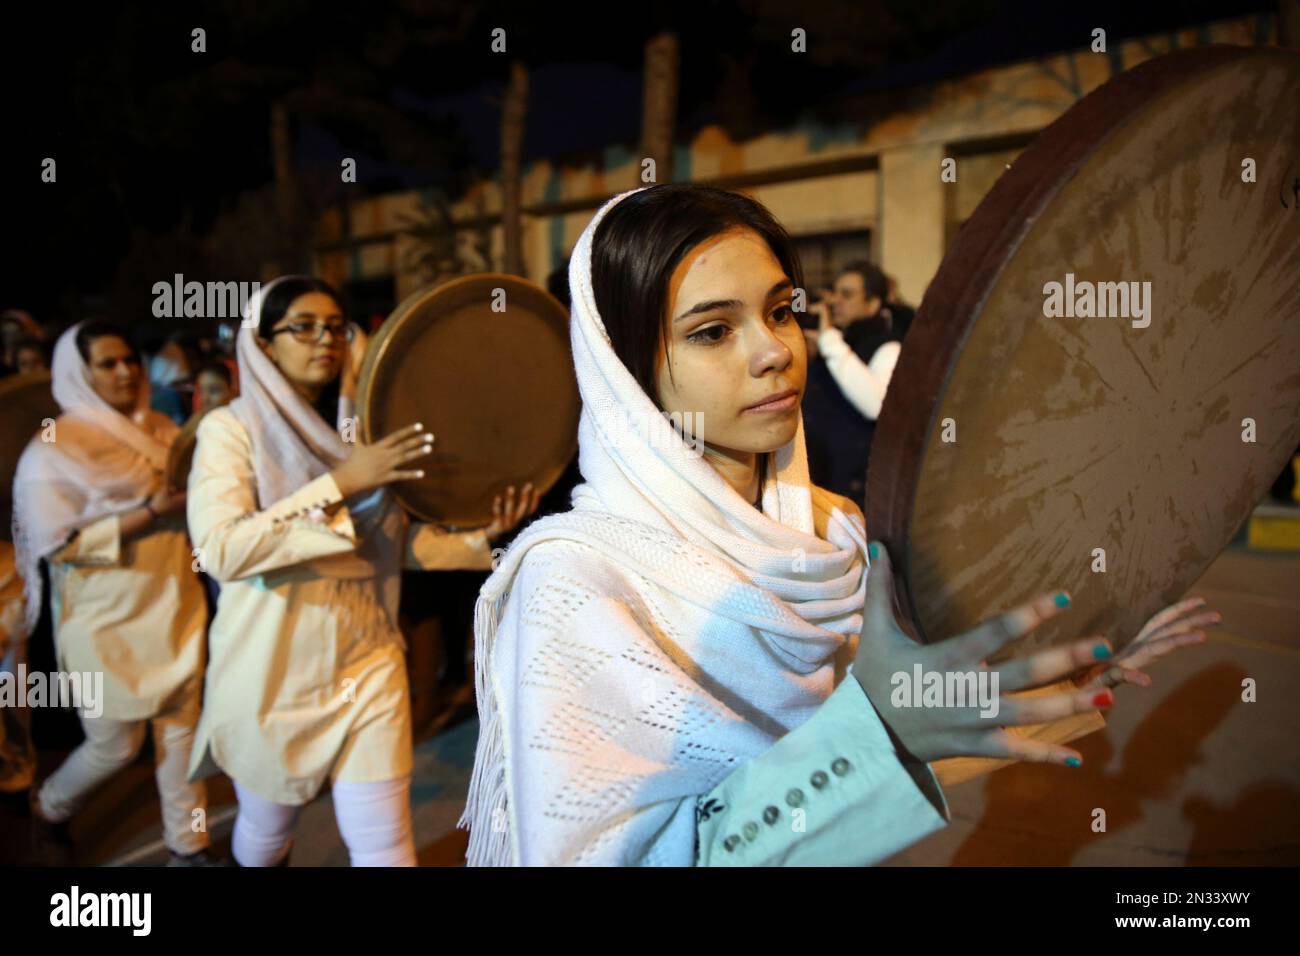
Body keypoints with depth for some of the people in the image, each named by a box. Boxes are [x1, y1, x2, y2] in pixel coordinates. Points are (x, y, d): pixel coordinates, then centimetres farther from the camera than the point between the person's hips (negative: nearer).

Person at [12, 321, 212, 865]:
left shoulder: (161, 431, 6)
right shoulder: (52, 450, -10)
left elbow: (194, 497, 17)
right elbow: (58, 544, -16)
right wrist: (149, 514, -21)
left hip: (172, 609, 5)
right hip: (107, 622, -4)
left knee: (181, 727, 9)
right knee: (116, 745, 8)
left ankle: (188, 844, 25)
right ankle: (49, 808, 40)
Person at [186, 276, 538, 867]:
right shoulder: (231, 428, -9)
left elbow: (402, 543, 5)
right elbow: (220, 550, -23)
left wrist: (482, 535, -13)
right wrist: (339, 483, -27)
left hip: (367, 664, 3)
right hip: (272, 675, -2)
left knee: (385, 843, 1)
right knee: (268, 829, 20)